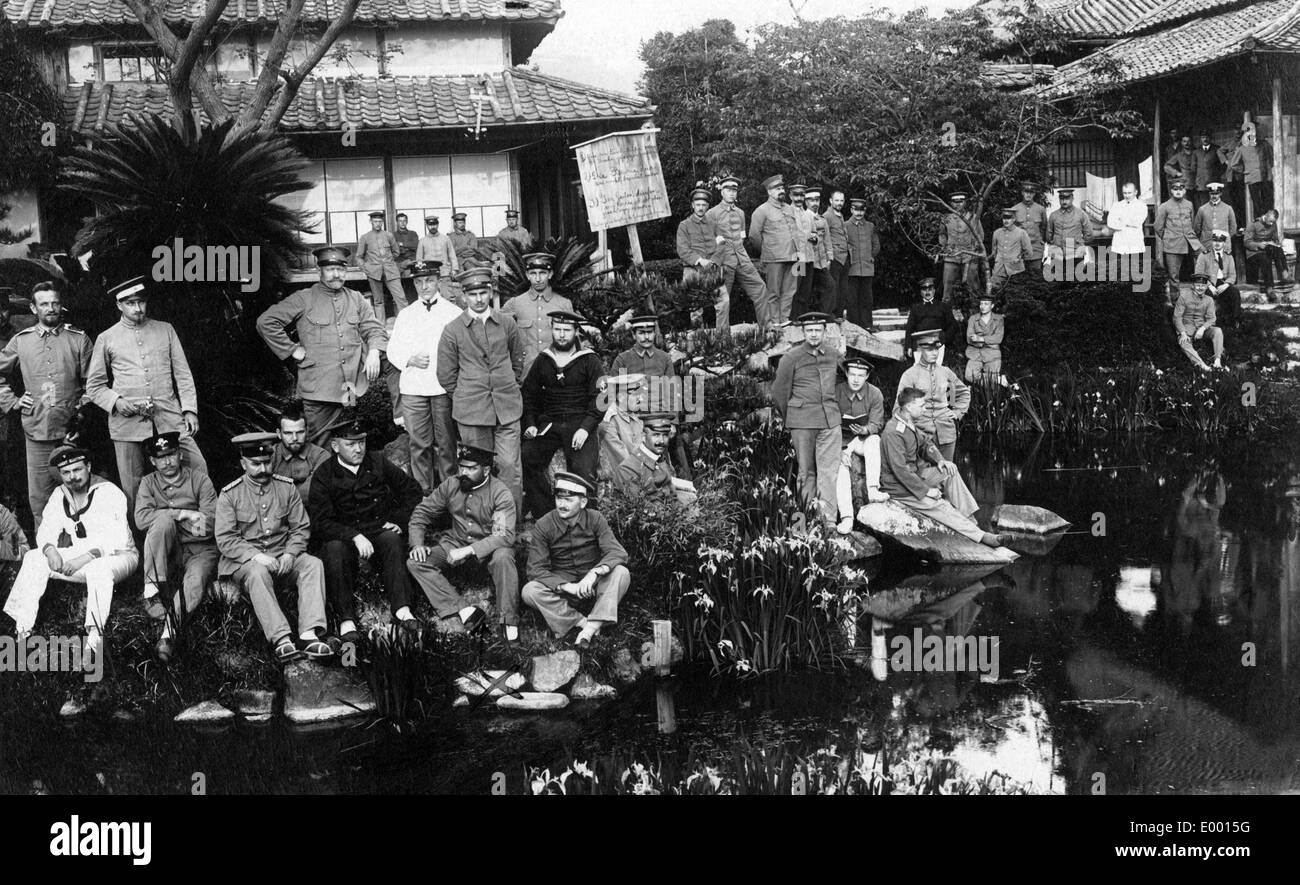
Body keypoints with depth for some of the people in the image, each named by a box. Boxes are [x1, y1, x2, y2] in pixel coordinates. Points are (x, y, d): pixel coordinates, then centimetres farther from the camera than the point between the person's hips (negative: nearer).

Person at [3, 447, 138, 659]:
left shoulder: (108, 493, -15)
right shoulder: (60, 495, 6)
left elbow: (117, 539, -23)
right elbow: (46, 530, 4)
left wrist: (85, 558, -33)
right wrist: (50, 549, -19)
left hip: (115, 555, -7)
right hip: (80, 554, 7)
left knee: (98, 570, -40)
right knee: (33, 558, -10)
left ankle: (95, 637, -45)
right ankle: (22, 628, -15)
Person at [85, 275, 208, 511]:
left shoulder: (165, 330, 13)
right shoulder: (106, 339, 8)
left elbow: (183, 373, 12)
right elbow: (94, 386, 13)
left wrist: (189, 409, 1)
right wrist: (116, 401, -6)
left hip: (168, 415, 1)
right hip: (128, 420, -1)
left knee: (198, 467, -9)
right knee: (132, 489, 0)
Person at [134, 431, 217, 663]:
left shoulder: (200, 481, 4)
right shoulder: (149, 483, 10)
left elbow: (210, 525, -7)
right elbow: (142, 519, -10)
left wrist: (172, 518, -10)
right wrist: (185, 515, -15)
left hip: (199, 551, -1)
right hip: (166, 554, 1)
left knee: (195, 582, -34)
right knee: (163, 519, -29)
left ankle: (169, 627, -49)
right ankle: (152, 590, -35)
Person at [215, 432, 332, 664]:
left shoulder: (286, 487, 8)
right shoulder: (229, 494, -1)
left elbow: (301, 528, 8)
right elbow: (225, 539, -7)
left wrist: (290, 554, -12)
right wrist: (255, 556, -22)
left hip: (283, 556, 3)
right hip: (244, 561, -3)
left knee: (314, 565, -24)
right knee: (258, 573, -36)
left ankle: (309, 635, -39)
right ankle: (281, 640, -46)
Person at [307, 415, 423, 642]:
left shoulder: (378, 462, 7)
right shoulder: (323, 476, -2)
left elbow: (411, 491, 14)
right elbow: (320, 522, -11)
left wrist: (399, 521, 0)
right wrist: (355, 536, -24)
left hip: (380, 529, 2)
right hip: (343, 535, -2)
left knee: (392, 540, -31)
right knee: (334, 549, -34)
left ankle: (401, 610, -35)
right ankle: (346, 620, -33)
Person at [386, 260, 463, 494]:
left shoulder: (454, 313, 7)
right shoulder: (405, 315, 16)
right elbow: (393, 351, 13)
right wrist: (410, 360, -5)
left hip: (445, 387, -2)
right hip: (413, 388, 2)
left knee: (447, 442, -1)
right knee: (419, 443, 1)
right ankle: (423, 491, 8)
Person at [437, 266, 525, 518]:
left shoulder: (506, 323, 5)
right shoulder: (453, 331, 0)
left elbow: (517, 360, 18)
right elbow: (446, 375, 7)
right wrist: (466, 399, 8)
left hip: (507, 409, 1)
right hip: (471, 412, -1)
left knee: (510, 467, -2)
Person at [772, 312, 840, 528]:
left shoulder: (832, 356, 10)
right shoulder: (791, 358, -2)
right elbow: (779, 392, 5)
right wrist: (788, 420, 13)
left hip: (830, 420, 2)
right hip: (802, 421, -2)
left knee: (829, 469, -8)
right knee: (806, 469, 5)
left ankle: (828, 519, -13)